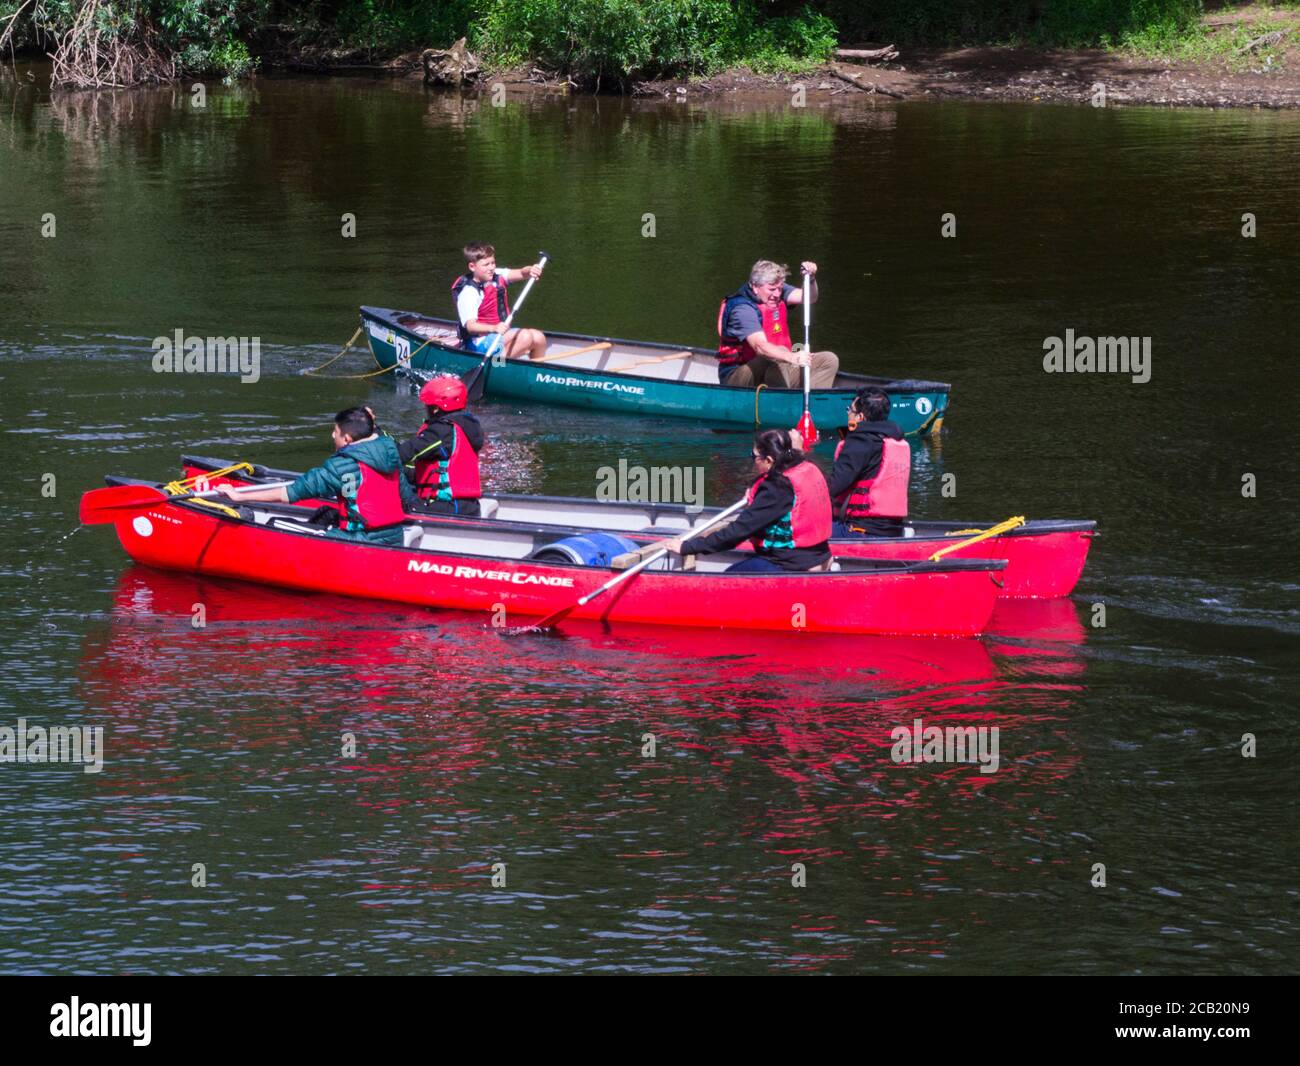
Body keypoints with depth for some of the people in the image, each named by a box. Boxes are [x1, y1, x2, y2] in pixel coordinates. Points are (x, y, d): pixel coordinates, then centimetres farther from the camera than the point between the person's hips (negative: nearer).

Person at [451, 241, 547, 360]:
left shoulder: (497, 276, 4)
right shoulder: (468, 292, -18)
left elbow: (521, 274, -7)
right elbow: (470, 325, -25)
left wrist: (530, 271, -31)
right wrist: (494, 328, -41)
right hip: (479, 341, -8)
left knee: (539, 338, -5)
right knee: (526, 337, -24)